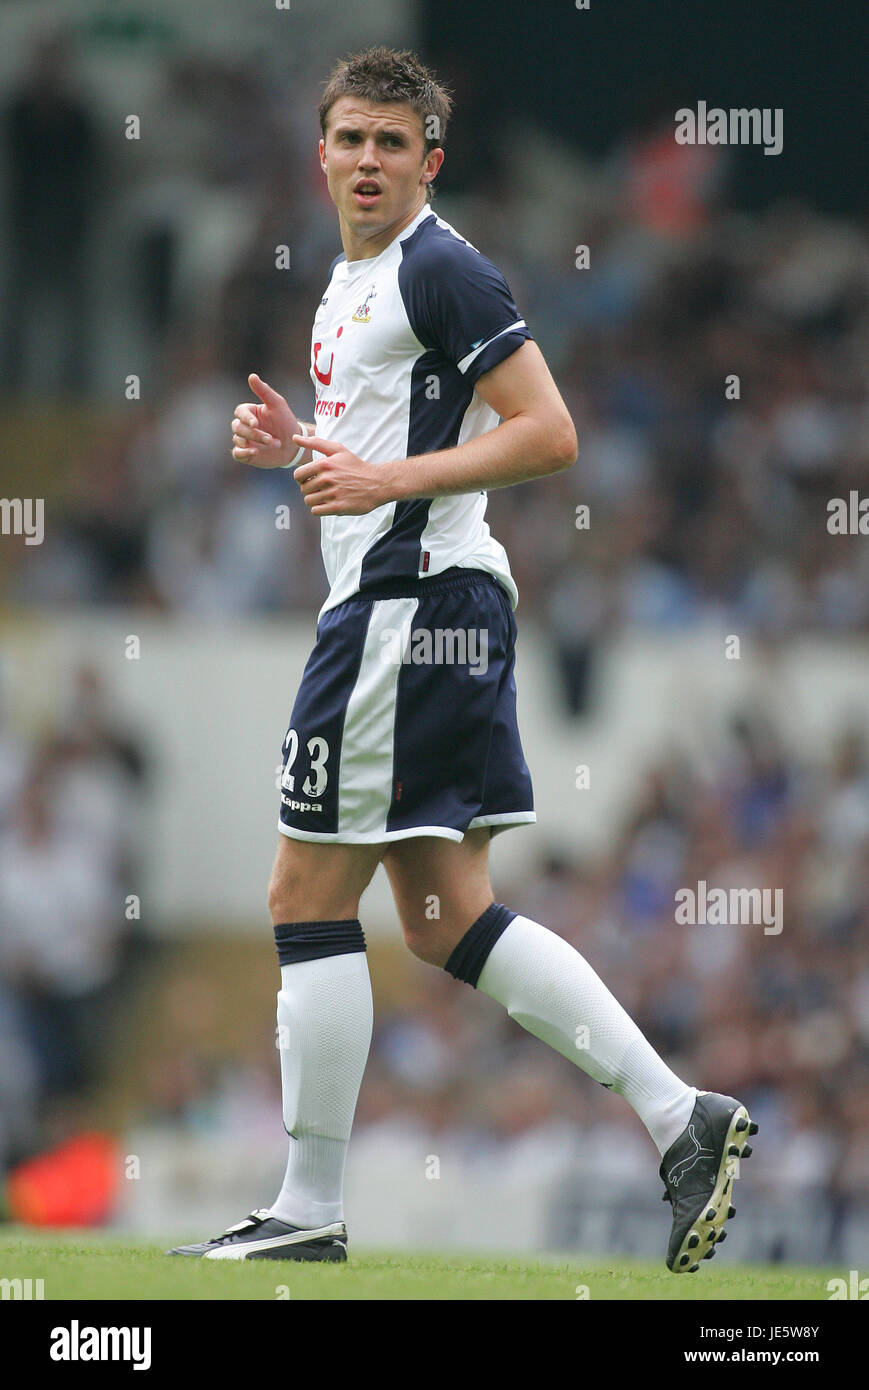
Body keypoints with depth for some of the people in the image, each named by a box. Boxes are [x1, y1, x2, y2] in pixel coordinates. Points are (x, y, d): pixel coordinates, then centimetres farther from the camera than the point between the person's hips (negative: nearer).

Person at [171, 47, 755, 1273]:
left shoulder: (441, 270, -11)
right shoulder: (352, 280, 19)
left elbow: (547, 435, -18)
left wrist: (385, 480, -22)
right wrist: (297, 445, 12)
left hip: (412, 606, -10)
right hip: (397, 606, 10)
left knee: (309, 897, -5)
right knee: (448, 919, 9)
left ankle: (309, 1210, 0)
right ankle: (680, 1118, 6)